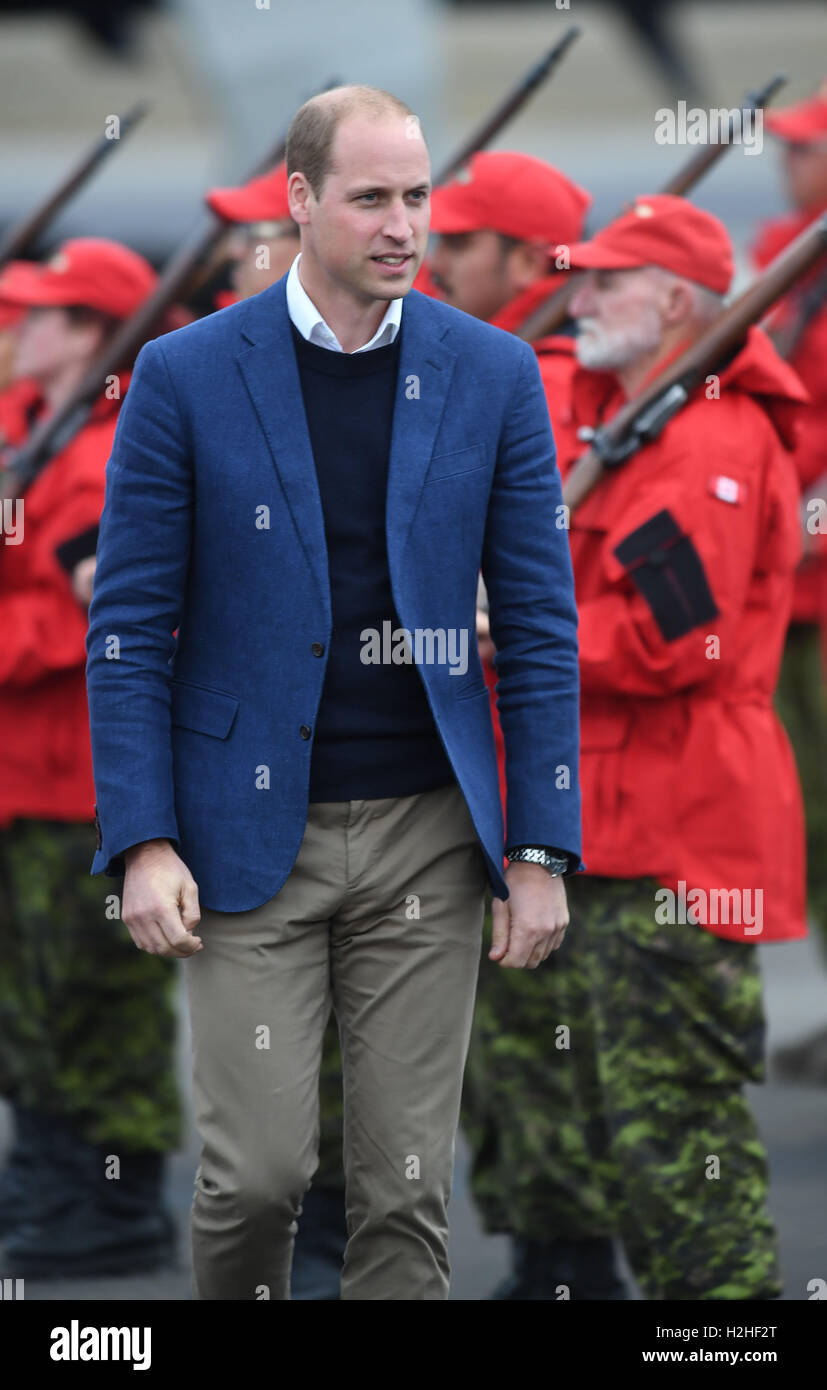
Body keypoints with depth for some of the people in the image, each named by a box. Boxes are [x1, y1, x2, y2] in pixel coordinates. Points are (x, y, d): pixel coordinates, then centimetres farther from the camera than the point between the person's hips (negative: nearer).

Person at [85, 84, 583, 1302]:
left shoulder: (495, 377, 3)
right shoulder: (189, 377, -3)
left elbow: (539, 624, 4)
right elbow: (130, 627, -2)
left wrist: (543, 852, -2)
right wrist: (143, 842, -10)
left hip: (426, 833, 2)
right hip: (251, 833, -2)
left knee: (408, 1186, 3)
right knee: (259, 1167, -6)